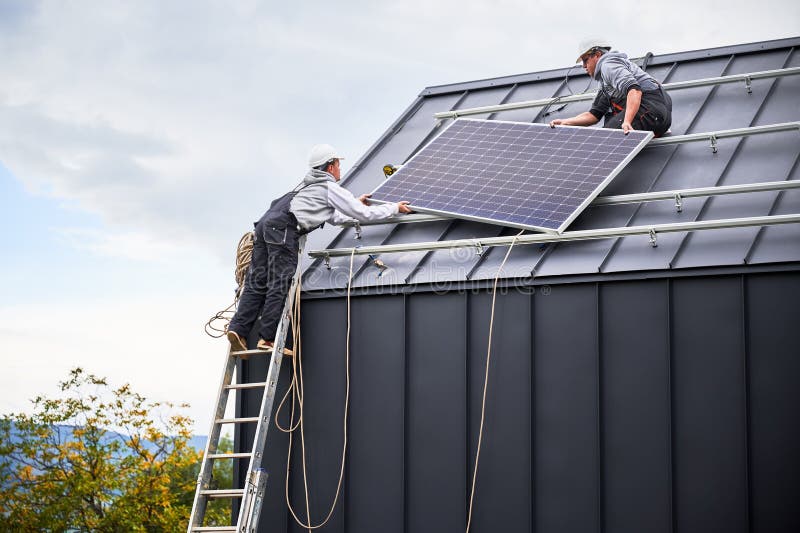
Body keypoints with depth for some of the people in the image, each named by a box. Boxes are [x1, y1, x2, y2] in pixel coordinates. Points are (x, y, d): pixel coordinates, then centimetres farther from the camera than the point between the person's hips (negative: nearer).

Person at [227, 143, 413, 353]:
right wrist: (395, 208, 24)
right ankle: (267, 338, -10)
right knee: (279, 285, -8)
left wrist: (356, 203, 56)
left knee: (257, 282, 3)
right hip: (283, 228, -8)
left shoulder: (309, 186, 35)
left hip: (265, 223, 9)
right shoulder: (332, 189, 10)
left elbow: (334, 217, 47)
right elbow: (365, 215, 11)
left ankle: (238, 329, -8)